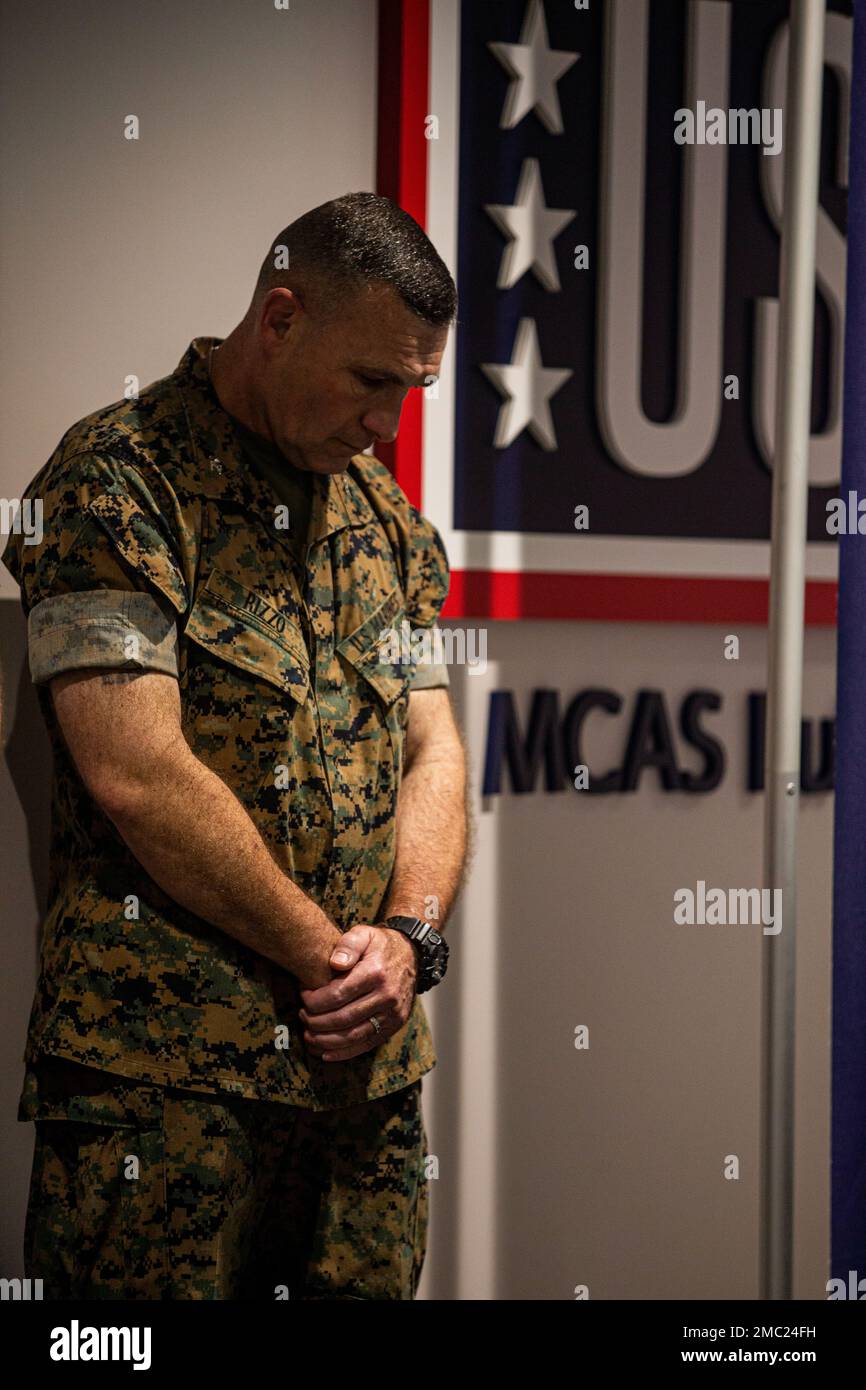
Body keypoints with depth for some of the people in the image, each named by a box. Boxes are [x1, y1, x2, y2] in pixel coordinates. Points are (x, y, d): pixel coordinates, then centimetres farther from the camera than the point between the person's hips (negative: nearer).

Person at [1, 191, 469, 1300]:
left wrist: (407, 939, -5)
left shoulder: (385, 514, 16)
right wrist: (326, 957, -10)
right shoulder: (117, 480, -7)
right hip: (160, 1071, -6)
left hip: (368, 1067, 7)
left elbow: (431, 749, 15)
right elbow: (136, 774, -16)